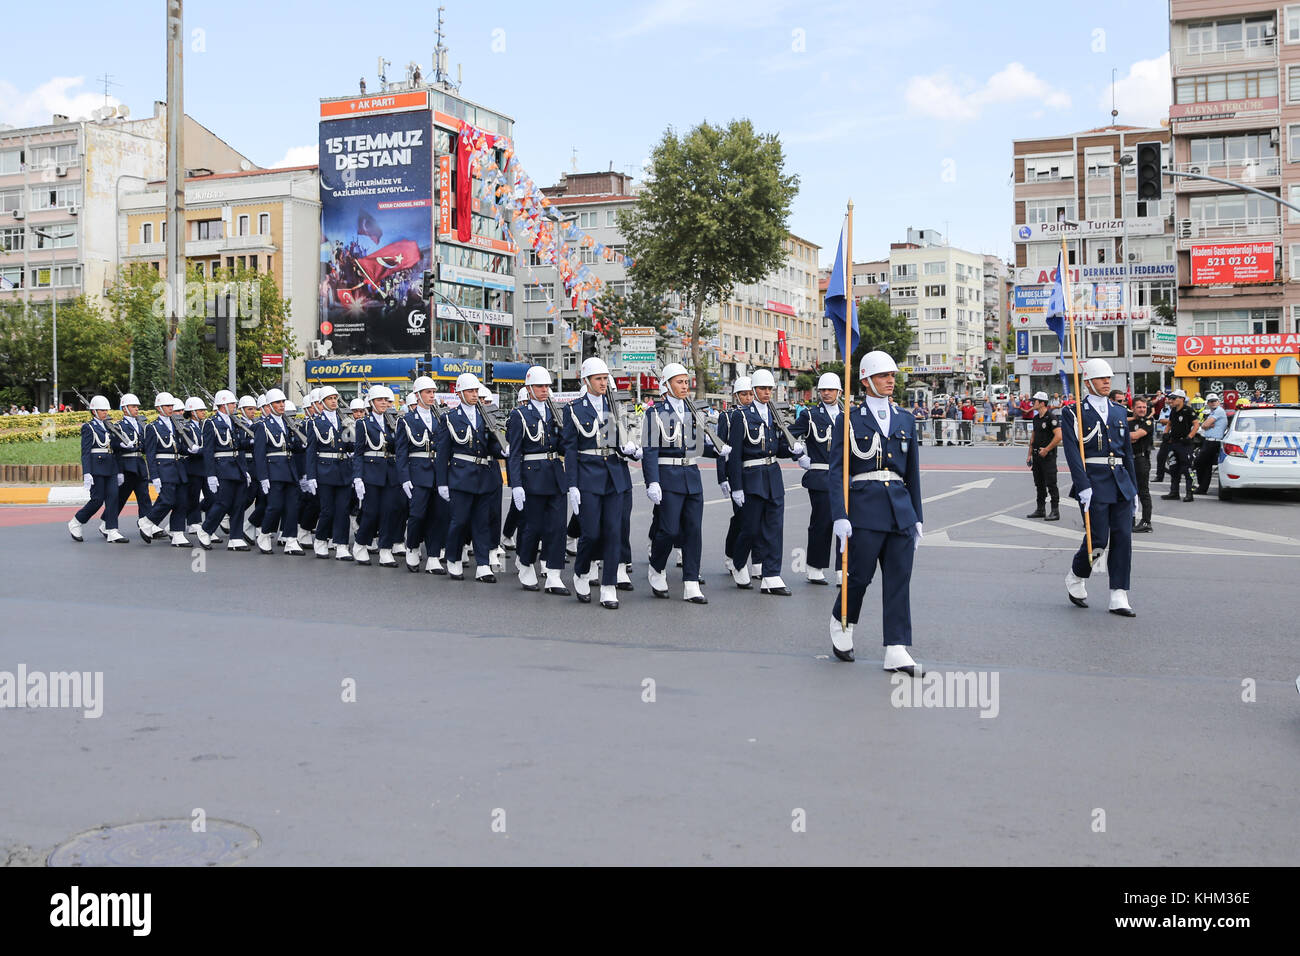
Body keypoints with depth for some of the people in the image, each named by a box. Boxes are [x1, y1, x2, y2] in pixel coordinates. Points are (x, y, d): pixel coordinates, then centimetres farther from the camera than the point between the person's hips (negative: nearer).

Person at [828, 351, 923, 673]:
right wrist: (840, 516, -13)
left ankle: (897, 651, 4)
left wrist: (916, 517, 14)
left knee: (899, 580, 1)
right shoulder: (849, 420, 1)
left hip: (900, 509, 4)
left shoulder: (905, 420, 14)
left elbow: (913, 472, 17)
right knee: (860, 575, 0)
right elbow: (836, 472, -4)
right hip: (865, 509, -4)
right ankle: (841, 625, 28)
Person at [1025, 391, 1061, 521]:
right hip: (1037, 455, 9)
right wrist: (1030, 454, 16)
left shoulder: (1051, 417, -13)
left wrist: (1046, 449, -16)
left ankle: (1055, 511, -2)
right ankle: (1040, 510, 20)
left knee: (1051, 484, -6)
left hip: (1048, 456, -9)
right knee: (1039, 484, 13)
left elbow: (1059, 436, -19)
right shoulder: (1036, 418, 14)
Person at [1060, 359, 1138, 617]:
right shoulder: (1074, 413, -1)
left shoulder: (1119, 412, 16)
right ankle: (1075, 579, 21)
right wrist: (1083, 487, -20)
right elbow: (1072, 452, -10)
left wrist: (1133, 489, 16)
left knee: (1123, 537, -1)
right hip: (1093, 482, -5)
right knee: (1098, 539, -7)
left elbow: (1128, 452, 19)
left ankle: (1119, 597, 3)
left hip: (1120, 482, 5)